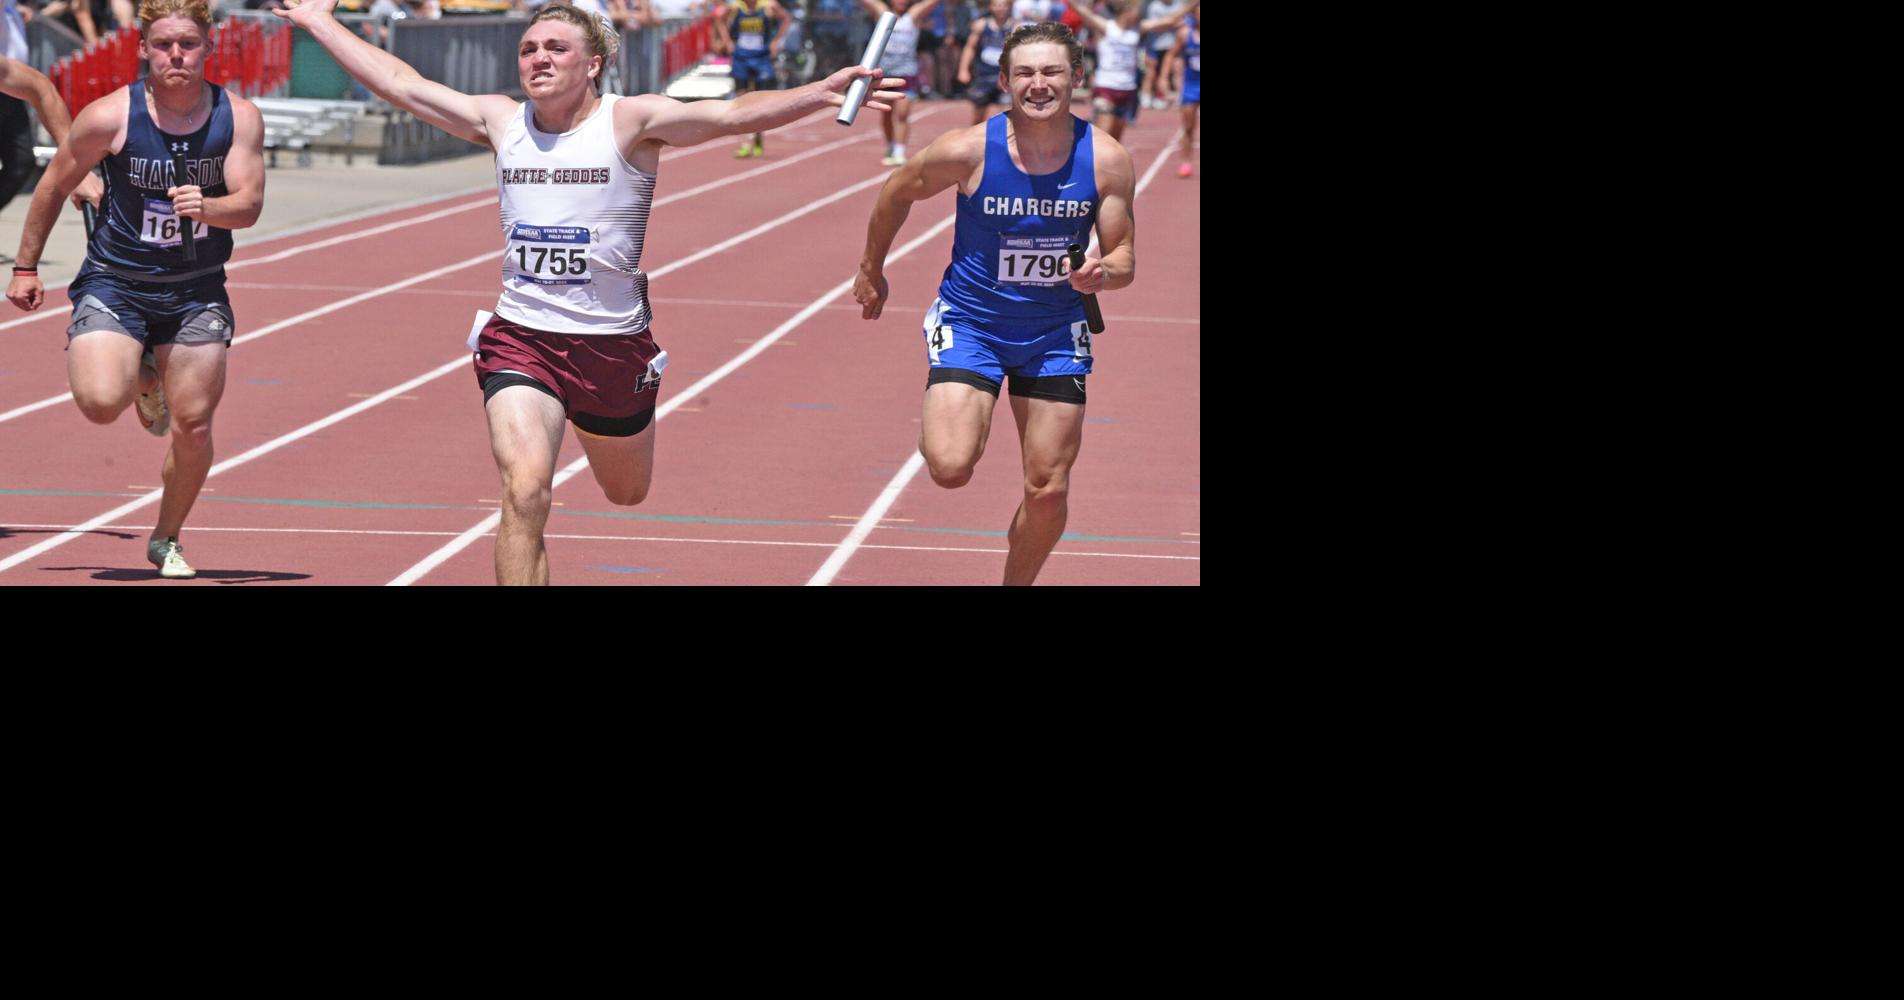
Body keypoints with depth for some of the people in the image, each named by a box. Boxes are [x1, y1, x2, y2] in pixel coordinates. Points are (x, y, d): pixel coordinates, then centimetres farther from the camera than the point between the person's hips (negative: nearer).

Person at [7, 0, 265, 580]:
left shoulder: (239, 118, -8)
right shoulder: (111, 117, -13)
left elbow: (249, 206, -13)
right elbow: (54, 187, 0)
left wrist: (206, 207, -35)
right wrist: (25, 267, 5)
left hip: (198, 292, 2)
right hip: (113, 283, -2)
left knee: (193, 425, -2)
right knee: (101, 402, -22)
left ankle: (167, 539, 23)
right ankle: (143, 377, 17)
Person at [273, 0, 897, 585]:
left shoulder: (631, 122, -8)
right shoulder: (501, 122, 3)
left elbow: (735, 115, -21)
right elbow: (398, 84, 11)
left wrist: (821, 94, -35)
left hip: (614, 345, -1)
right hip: (519, 338, 1)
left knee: (627, 494, 22)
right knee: (525, 492, -20)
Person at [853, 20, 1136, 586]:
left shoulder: (1107, 161, -13)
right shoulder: (970, 151, -19)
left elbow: (1124, 258, -4)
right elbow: (898, 193, 0)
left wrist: (1103, 273, -28)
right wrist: (871, 271, 11)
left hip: (1057, 330, 2)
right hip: (970, 321, -2)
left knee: (1049, 489, 2)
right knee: (951, 469, -19)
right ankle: (942, 419, 19)